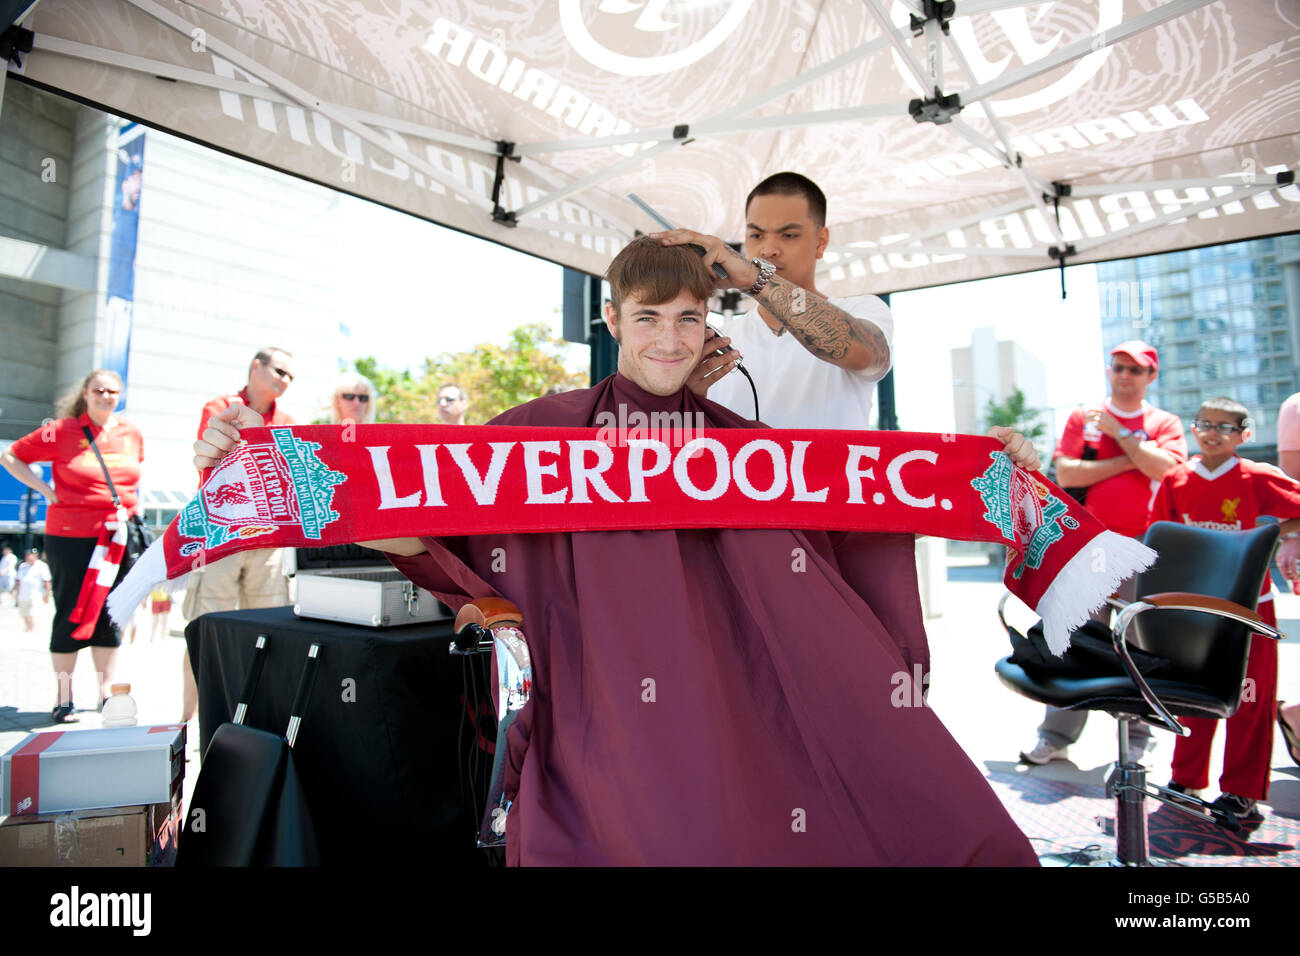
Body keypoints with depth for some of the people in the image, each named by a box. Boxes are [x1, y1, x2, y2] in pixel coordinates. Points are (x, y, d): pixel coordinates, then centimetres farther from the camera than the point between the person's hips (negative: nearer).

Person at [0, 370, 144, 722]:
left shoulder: (131, 434, 8)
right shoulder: (61, 432, -4)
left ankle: (107, 691, 19)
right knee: (71, 615, 4)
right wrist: (46, 490, -5)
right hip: (71, 537, -3)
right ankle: (64, 696, 17)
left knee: (111, 615, 8)